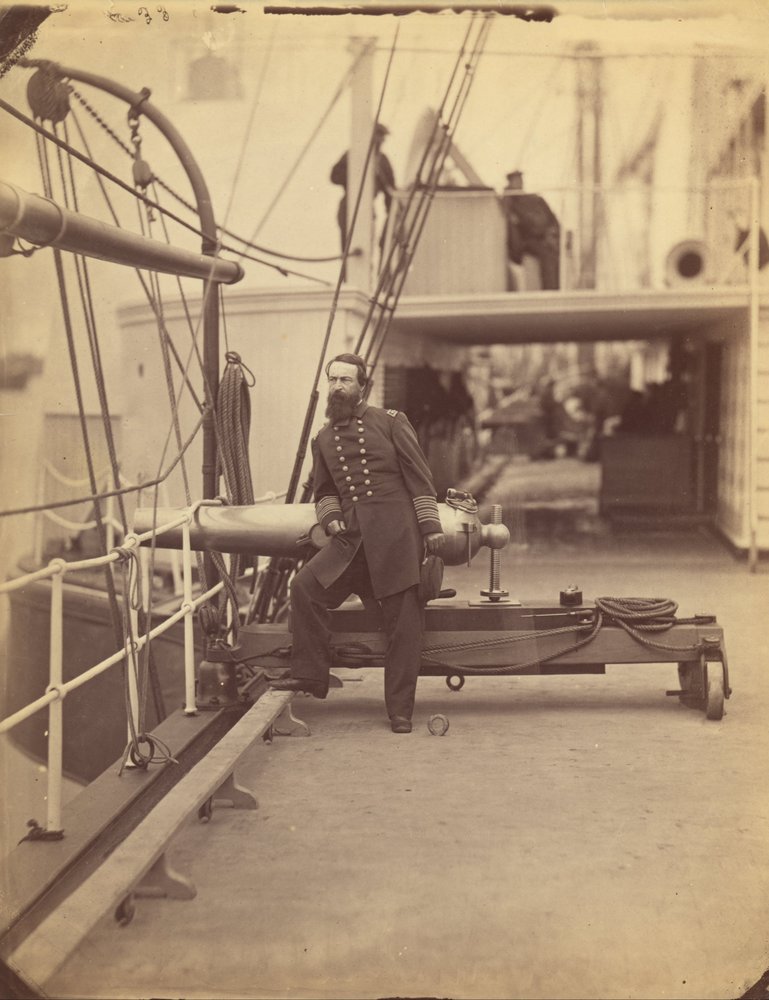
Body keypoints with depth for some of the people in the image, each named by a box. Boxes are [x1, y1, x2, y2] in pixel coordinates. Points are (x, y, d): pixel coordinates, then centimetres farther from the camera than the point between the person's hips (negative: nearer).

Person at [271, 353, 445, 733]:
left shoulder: (390, 421, 4)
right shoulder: (323, 439, 15)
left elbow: (418, 474, 2)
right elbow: (323, 489, 26)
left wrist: (430, 525, -4)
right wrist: (330, 516, 5)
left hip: (396, 534, -4)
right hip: (353, 538, 4)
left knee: (403, 622, -2)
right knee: (305, 585, -16)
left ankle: (400, 710, 6)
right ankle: (310, 675, -5)